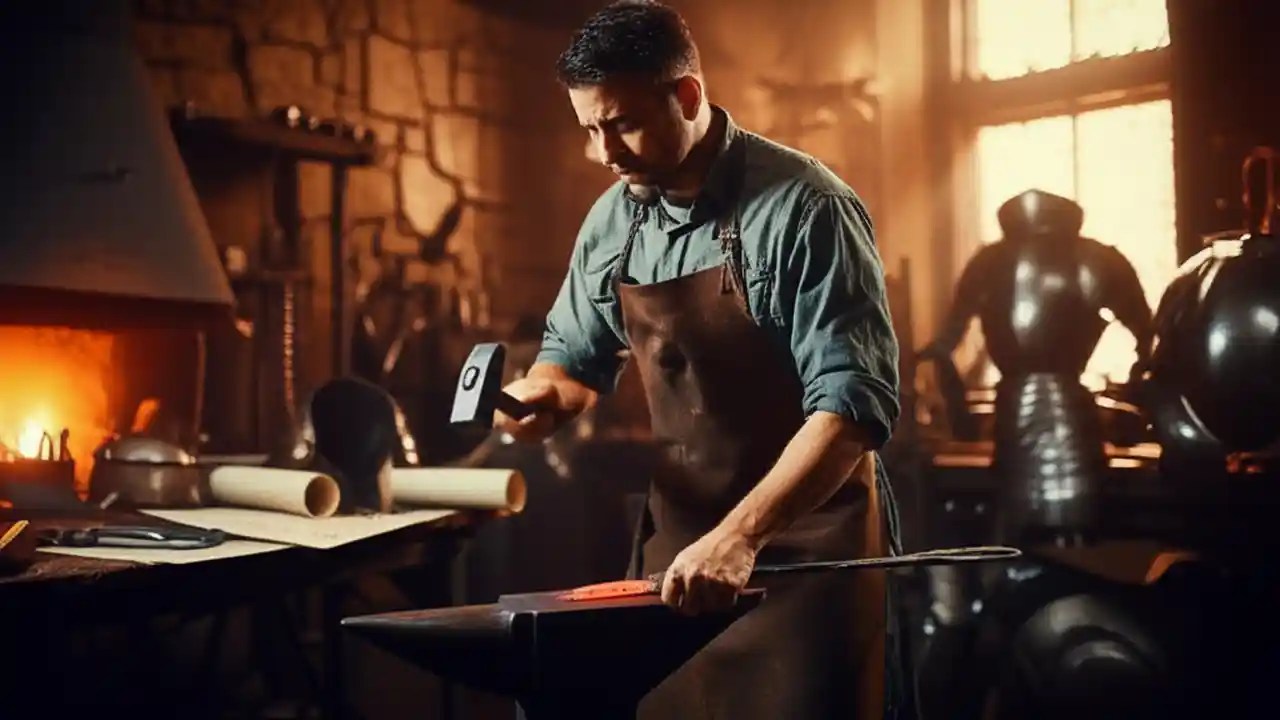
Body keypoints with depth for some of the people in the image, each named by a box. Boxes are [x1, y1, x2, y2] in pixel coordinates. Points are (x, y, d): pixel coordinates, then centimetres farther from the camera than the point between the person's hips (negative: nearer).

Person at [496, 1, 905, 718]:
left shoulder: (803, 207, -18)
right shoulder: (611, 220, 2)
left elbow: (855, 402, -23)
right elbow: (574, 354, 16)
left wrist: (741, 534, -33)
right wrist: (544, 393, -8)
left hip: (803, 535, -6)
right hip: (680, 531, 6)